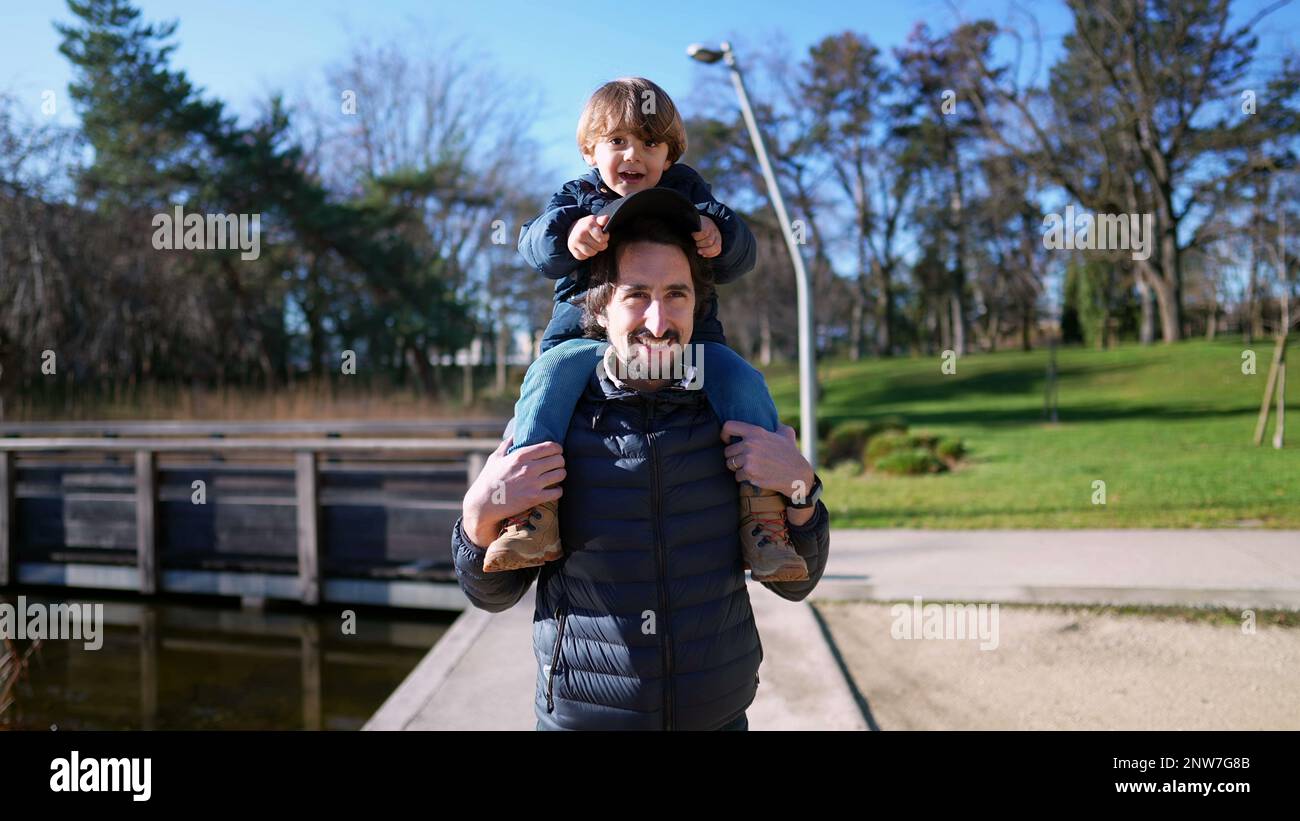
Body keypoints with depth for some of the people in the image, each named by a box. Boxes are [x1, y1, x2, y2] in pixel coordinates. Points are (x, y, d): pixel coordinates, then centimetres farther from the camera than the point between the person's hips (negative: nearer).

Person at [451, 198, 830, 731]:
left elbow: (793, 583, -2)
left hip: (718, 715, 2)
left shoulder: (734, 418, -8)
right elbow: (492, 594, -3)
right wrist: (479, 515, -22)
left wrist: (800, 490, -18)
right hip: (579, 713, -1)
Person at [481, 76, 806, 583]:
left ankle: (764, 512, -26)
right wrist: (567, 234, -29)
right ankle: (533, 512, -36)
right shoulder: (579, 197, 18)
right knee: (551, 372, -31)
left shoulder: (688, 193, 18)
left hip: (685, 338, 1)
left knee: (742, 380, -26)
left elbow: (741, 253, 3)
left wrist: (720, 237, -24)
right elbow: (534, 243, -3)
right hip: (589, 336, 0)